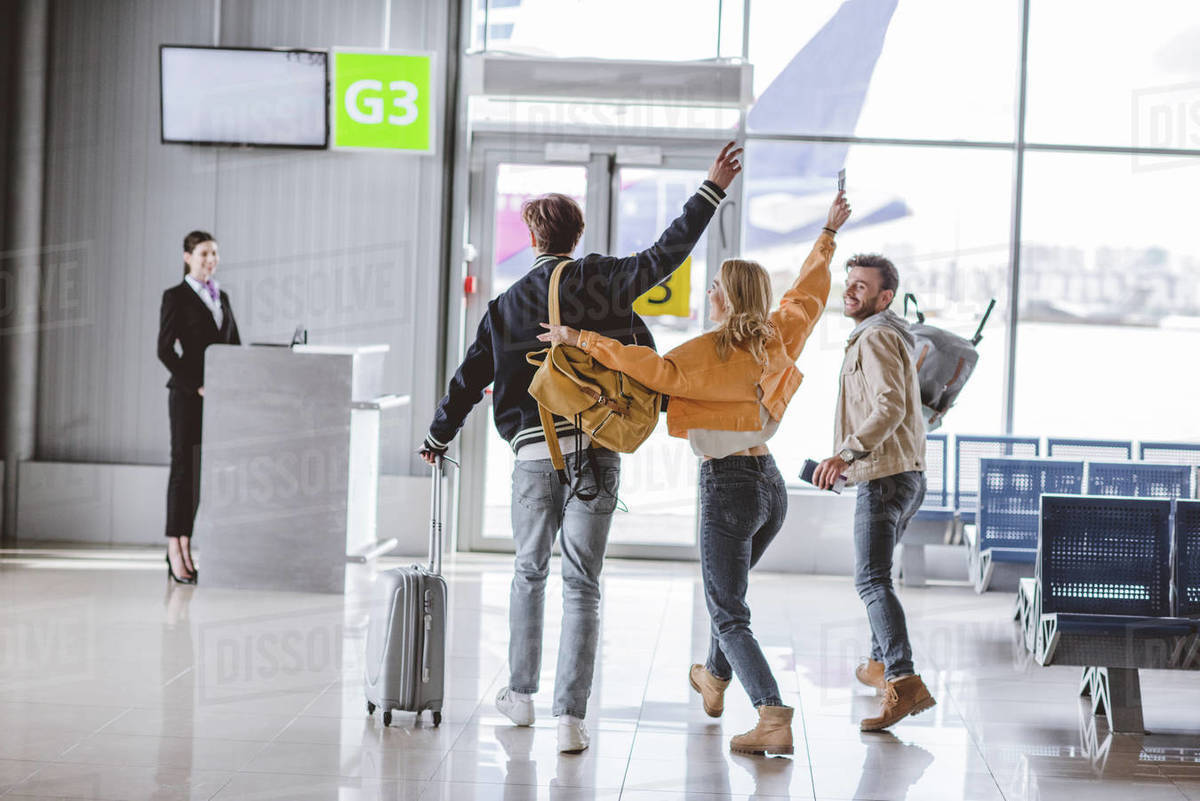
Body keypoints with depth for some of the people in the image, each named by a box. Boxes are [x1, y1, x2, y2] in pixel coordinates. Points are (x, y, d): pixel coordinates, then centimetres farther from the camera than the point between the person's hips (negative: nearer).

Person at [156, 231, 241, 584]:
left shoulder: (222, 298, 16)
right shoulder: (176, 297, -3)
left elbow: (236, 348, 18)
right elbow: (165, 350, -9)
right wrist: (197, 386, -15)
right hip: (187, 396, -6)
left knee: (202, 472, 4)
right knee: (184, 469, -5)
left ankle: (184, 548, 8)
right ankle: (176, 555, -4)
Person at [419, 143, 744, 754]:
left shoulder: (506, 306, 9)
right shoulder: (600, 278, 2)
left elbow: (468, 379, 13)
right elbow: (665, 256, -3)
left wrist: (438, 438, 27)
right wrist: (712, 190, 3)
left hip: (533, 453, 2)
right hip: (595, 449, -2)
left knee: (529, 573, 21)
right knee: (582, 584, -1)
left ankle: (521, 695, 29)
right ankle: (570, 717, -6)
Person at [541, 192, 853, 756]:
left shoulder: (714, 351, -16)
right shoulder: (778, 339, 7)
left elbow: (658, 371, -29)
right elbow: (808, 292, 23)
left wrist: (582, 340, -26)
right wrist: (828, 234, 38)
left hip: (729, 484, -8)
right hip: (771, 482, 8)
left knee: (729, 615, -7)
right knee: (727, 589, 30)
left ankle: (774, 719, -22)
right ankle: (715, 681, 50)